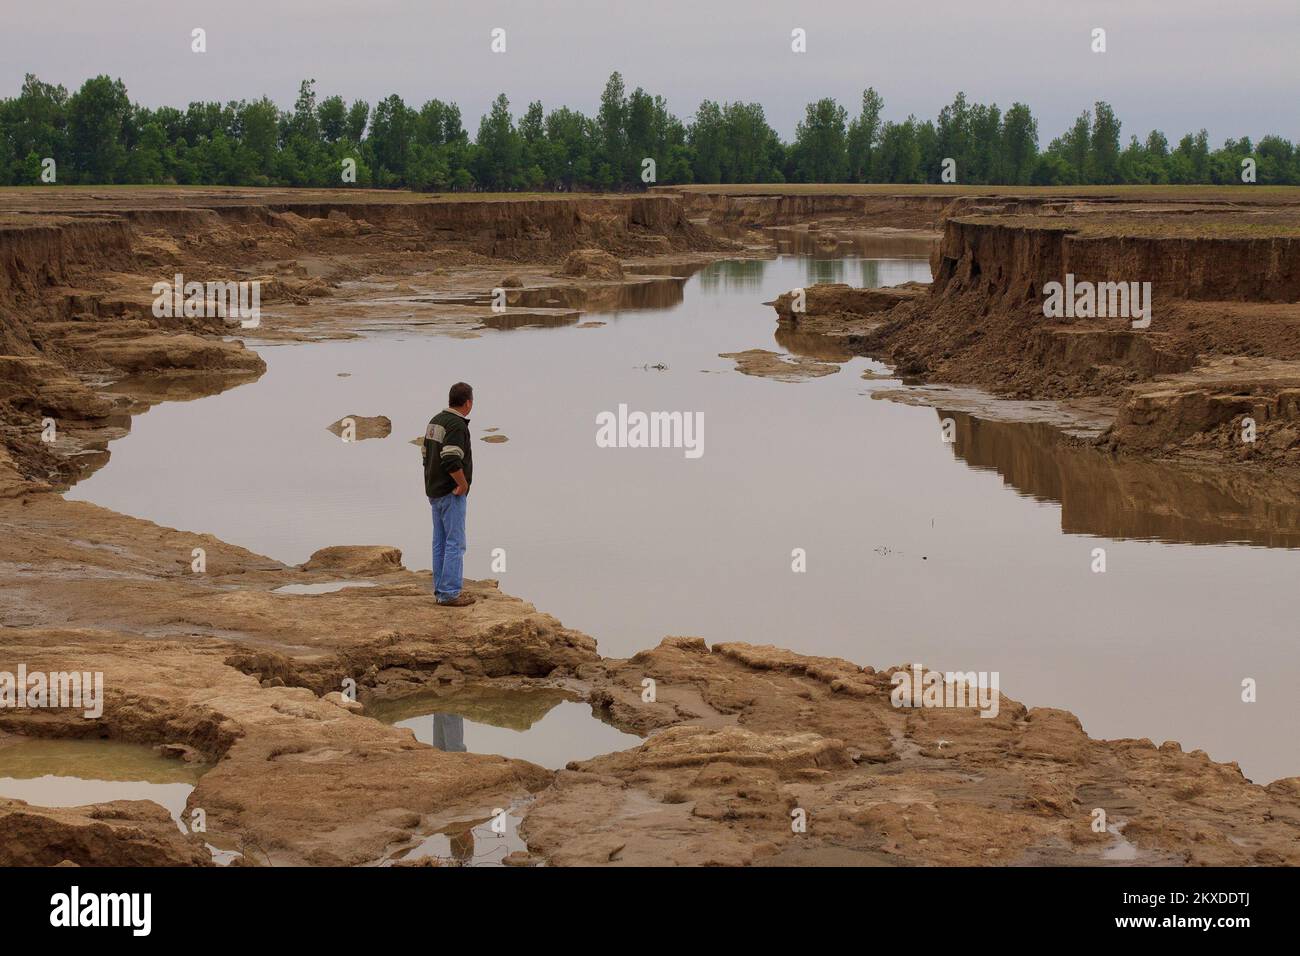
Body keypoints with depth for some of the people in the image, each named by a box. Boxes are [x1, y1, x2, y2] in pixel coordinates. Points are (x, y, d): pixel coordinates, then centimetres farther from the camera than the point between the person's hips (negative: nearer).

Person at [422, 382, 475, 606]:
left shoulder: (435, 421, 12)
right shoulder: (456, 424, -17)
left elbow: (427, 456, 18)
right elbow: (451, 460, -28)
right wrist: (463, 484, -15)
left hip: (435, 491, 10)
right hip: (452, 494, -9)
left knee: (441, 542, 12)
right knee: (455, 543, -6)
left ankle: (440, 590, 16)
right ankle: (450, 593, -7)